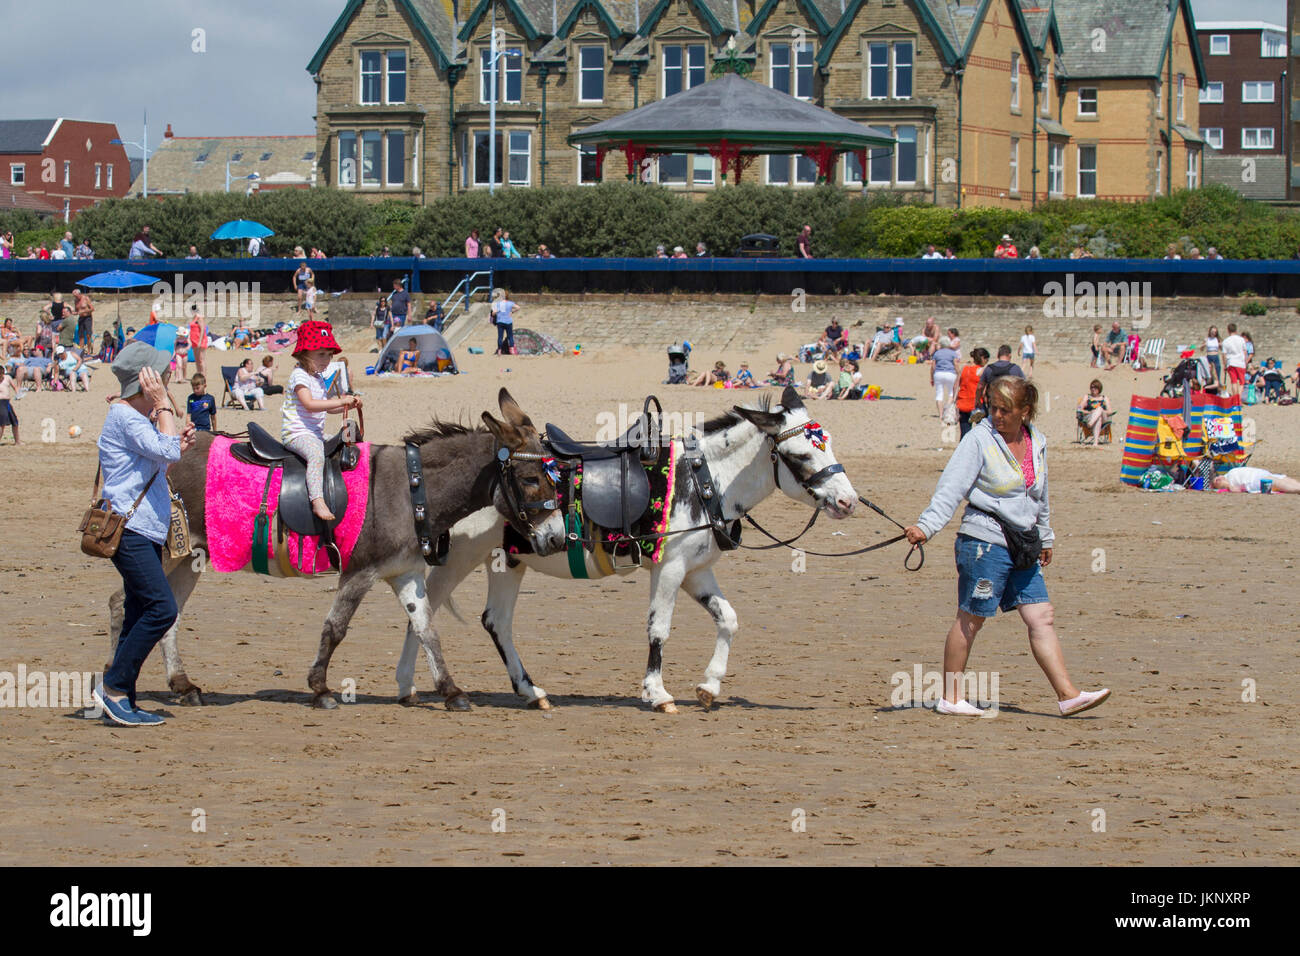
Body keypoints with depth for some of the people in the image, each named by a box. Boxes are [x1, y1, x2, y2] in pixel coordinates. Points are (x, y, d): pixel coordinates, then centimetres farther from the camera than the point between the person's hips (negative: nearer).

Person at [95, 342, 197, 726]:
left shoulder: (141, 418, 20)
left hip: (146, 532, 11)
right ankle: (113, 685, -11)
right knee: (162, 608, -17)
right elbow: (166, 451, -21)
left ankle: (122, 703, 10)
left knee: (140, 615, 8)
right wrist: (164, 405, -13)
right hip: (129, 530, -11)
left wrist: (178, 447, 12)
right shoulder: (124, 417, -12)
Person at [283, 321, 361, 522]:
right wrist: (340, 401, -24)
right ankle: (318, 501, -48)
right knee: (316, 453, -36)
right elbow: (309, 404, -25)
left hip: (316, 433, 10)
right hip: (297, 433, -10)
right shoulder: (300, 375, -12)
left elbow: (327, 408, 28)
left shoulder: (318, 378, 18)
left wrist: (349, 404, 10)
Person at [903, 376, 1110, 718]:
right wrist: (926, 525, -26)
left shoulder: (1036, 442, 9)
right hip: (983, 540, -6)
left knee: (1041, 618, 2)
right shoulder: (979, 440, -9)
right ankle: (950, 698, 10)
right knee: (970, 619, 1)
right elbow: (951, 488, -15)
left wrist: (1044, 537, 30)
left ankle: (1068, 695, 0)